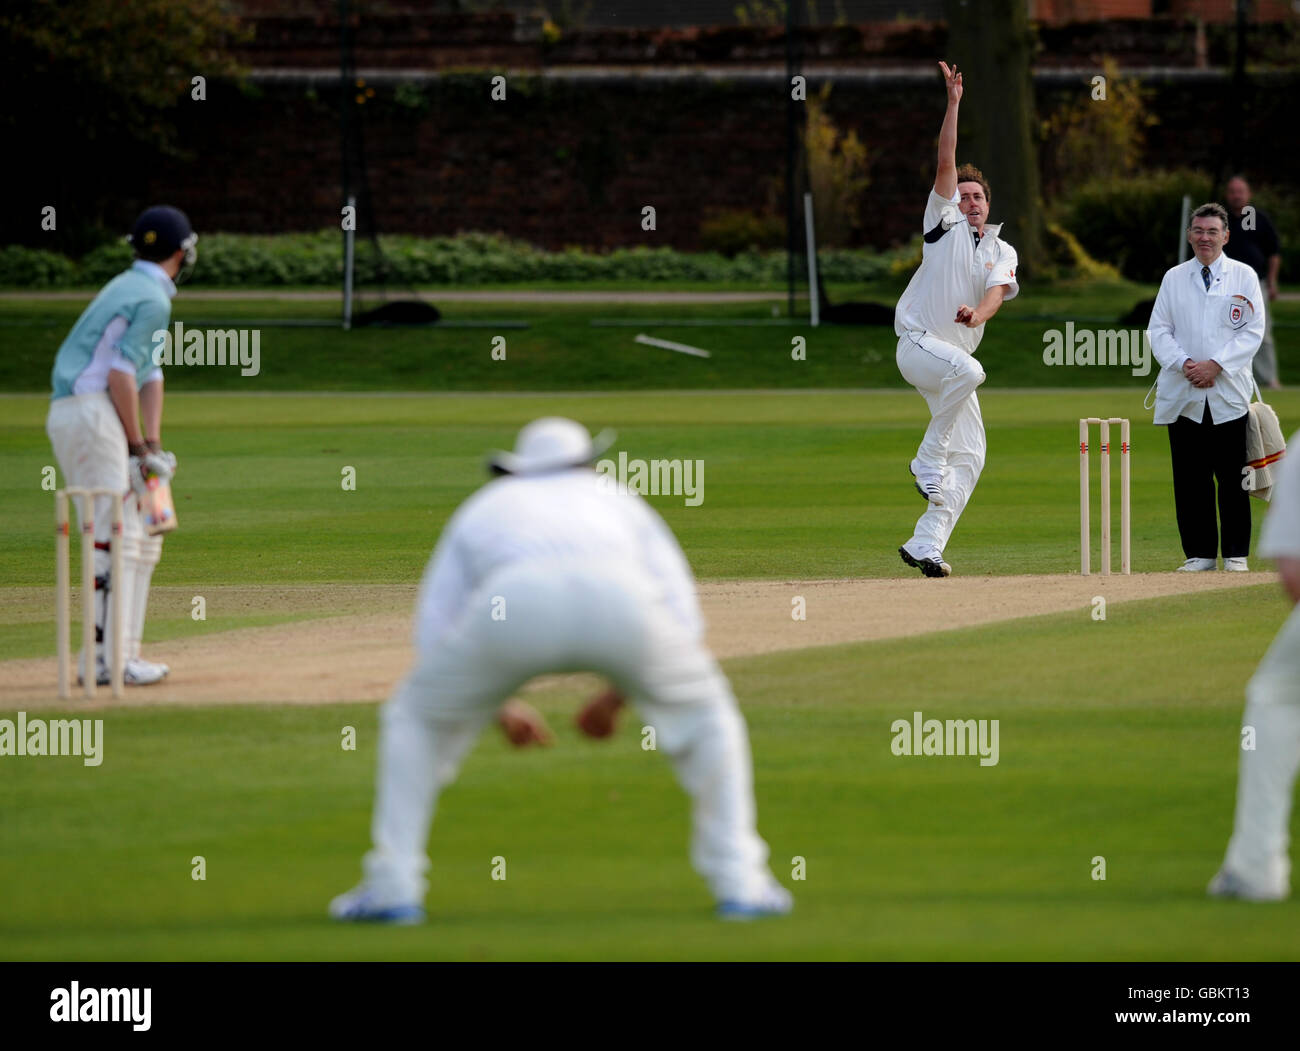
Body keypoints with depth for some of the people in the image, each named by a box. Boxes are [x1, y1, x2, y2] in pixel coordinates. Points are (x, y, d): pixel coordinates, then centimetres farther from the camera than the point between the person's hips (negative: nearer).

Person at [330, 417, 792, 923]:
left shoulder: (483, 508, 40)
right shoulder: (620, 502, 41)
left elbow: (433, 639, 32)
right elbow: (685, 628, 31)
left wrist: (501, 710, 45)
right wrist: (616, 701, 43)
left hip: (515, 607, 0)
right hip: (620, 606, 0)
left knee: (416, 717, 27)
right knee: (705, 714, 29)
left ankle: (393, 887, 18)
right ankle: (740, 884, 22)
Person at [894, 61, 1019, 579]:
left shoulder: (1002, 253, 12)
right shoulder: (944, 225, 4)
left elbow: (997, 292, -8)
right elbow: (946, 163, -6)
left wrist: (977, 313, -32)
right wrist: (953, 103, -12)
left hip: (955, 353, 6)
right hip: (917, 341, -6)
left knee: (969, 456, -2)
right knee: (967, 370, -37)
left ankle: (925, 545, 0)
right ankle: (927, 463, -24)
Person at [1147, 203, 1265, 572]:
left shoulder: (1243, 277, 6)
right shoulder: (1174, 278, 12)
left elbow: (1253, 331, -1)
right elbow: (1158, 330, 8)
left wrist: (1215, 365, -12)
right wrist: (1183, 364, -10)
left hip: (1229, 393, -2)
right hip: (1183, 395, 2)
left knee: (1232, 476, -2)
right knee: (1190, 478, 0)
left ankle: (1236, 554, 5)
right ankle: (1199, 553, 6)